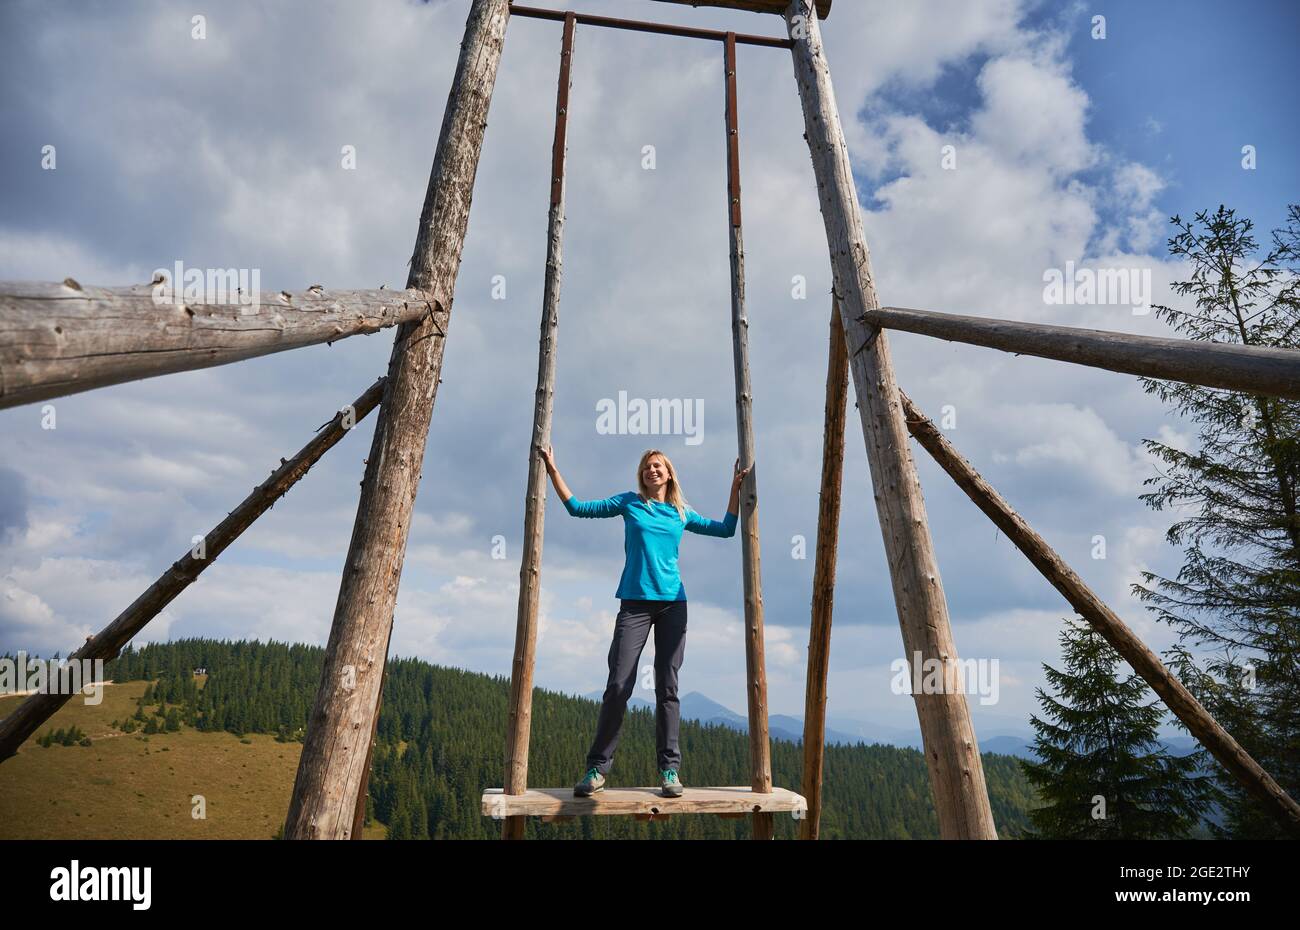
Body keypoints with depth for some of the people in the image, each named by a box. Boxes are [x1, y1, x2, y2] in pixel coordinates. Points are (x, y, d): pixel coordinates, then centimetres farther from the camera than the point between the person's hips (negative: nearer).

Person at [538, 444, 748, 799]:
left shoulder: (682, 513, 14)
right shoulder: (629, 502, 10)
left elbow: (726, 529, 21)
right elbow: (578, 508, 10)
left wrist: (736, 487, 16)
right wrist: (553, 471, 6)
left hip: (672, 603, 2)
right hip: (635, 603, -2)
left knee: (667, 688, 1)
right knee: (618, 686, -8)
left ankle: (669, 769, 6)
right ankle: (597, 768, 1)